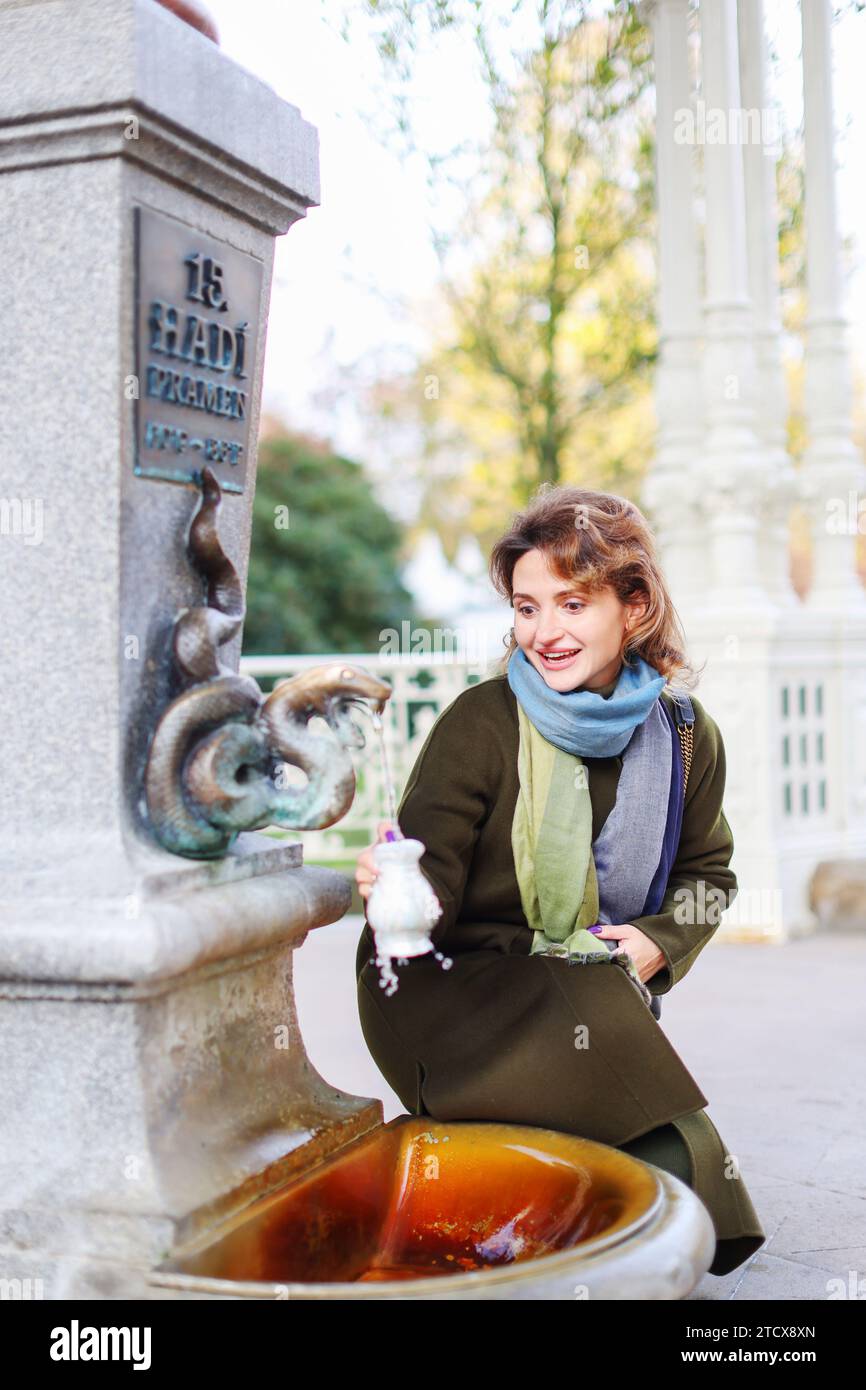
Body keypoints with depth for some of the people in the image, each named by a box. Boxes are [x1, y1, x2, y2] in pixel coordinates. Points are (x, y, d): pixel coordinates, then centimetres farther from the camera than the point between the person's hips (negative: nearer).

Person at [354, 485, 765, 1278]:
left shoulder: (686, 735, 3)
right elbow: (430, 881, -15)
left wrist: (660, 940, -2)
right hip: (454, 995, -5)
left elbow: (707, 872, 18)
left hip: (602, 999, 5)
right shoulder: (481, 723, -11)